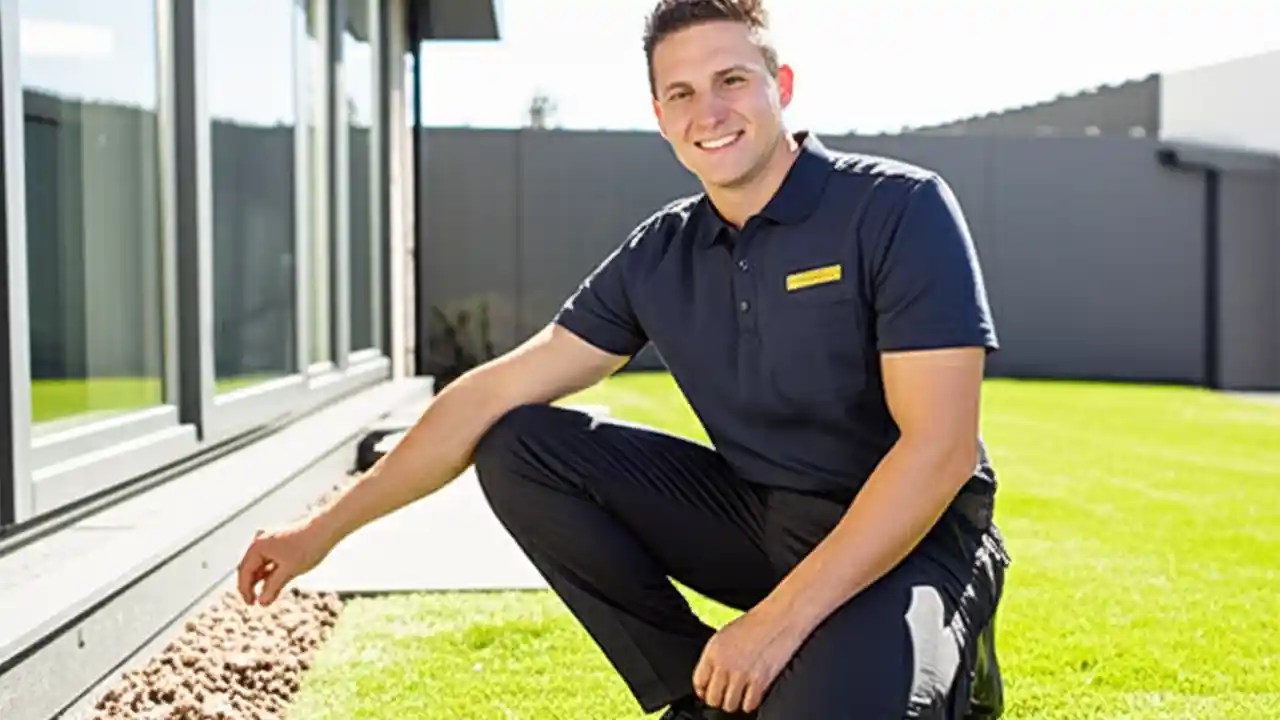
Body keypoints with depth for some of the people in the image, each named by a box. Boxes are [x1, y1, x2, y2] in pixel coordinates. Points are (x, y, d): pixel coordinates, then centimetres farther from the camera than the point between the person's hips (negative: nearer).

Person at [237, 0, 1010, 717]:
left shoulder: (899, 209, -16)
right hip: (758, 516, 6)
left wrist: (781, 617, -28)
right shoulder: (659, 255, -1)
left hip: (910, 534, -5)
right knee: (518, 448, -7)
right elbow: (496, 392, 1)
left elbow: (939, 447, -23)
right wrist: (330, 525, 0)